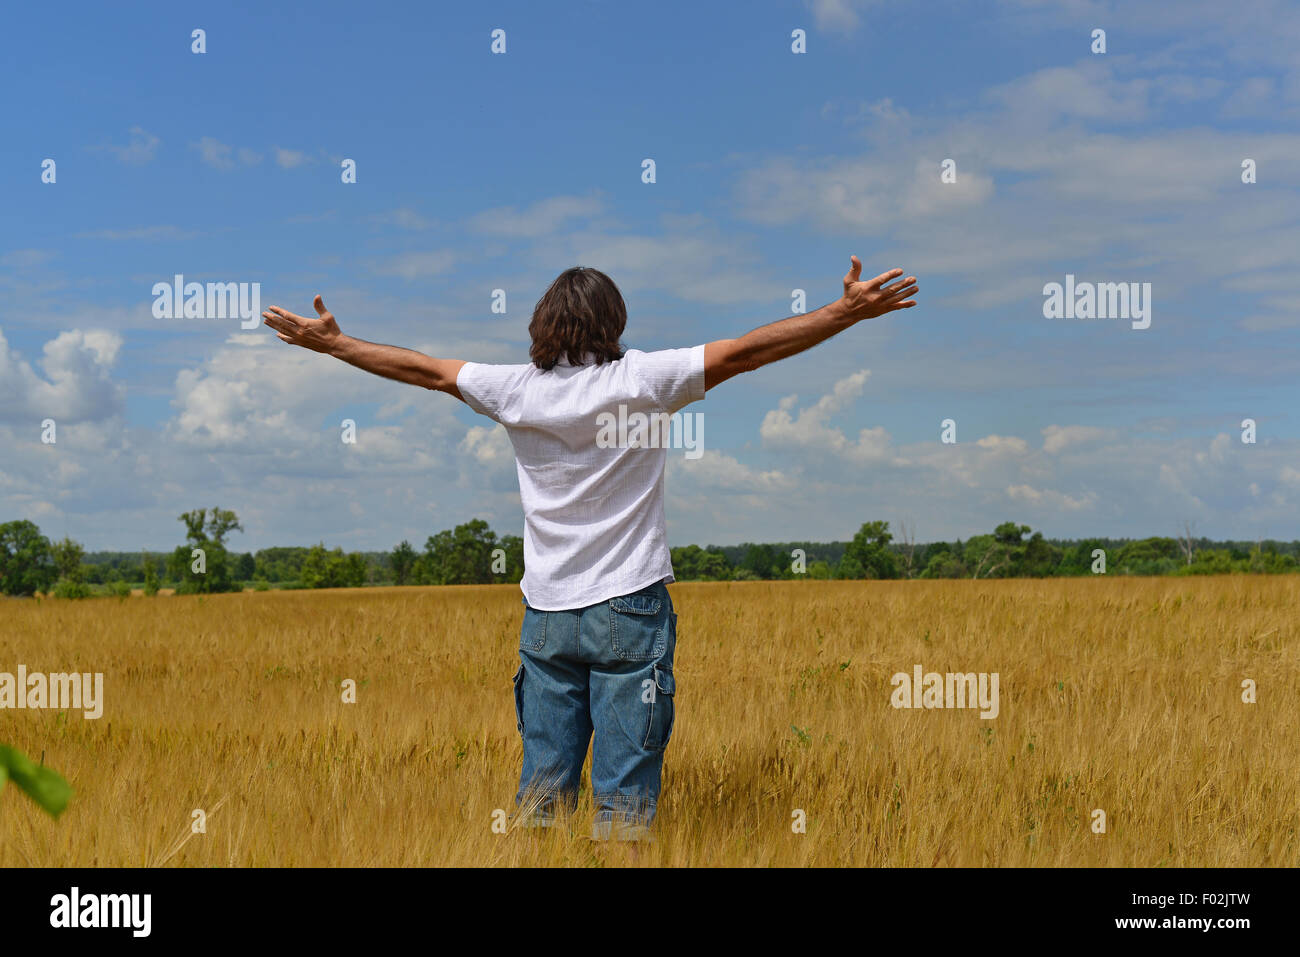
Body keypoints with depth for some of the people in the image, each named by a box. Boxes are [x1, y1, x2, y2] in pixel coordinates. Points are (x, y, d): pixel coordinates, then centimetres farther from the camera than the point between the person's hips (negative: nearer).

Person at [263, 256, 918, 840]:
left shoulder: (517, 391, 0)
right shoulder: (642, 380, -7)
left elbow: (422, 368, 10)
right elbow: (746, 352, -7)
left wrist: (330, 342, 23)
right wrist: (848, 311, -4)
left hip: (546, 616, 3)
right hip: (630, 611, -3)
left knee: (542, 786, 10)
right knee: (624, 794, -1)